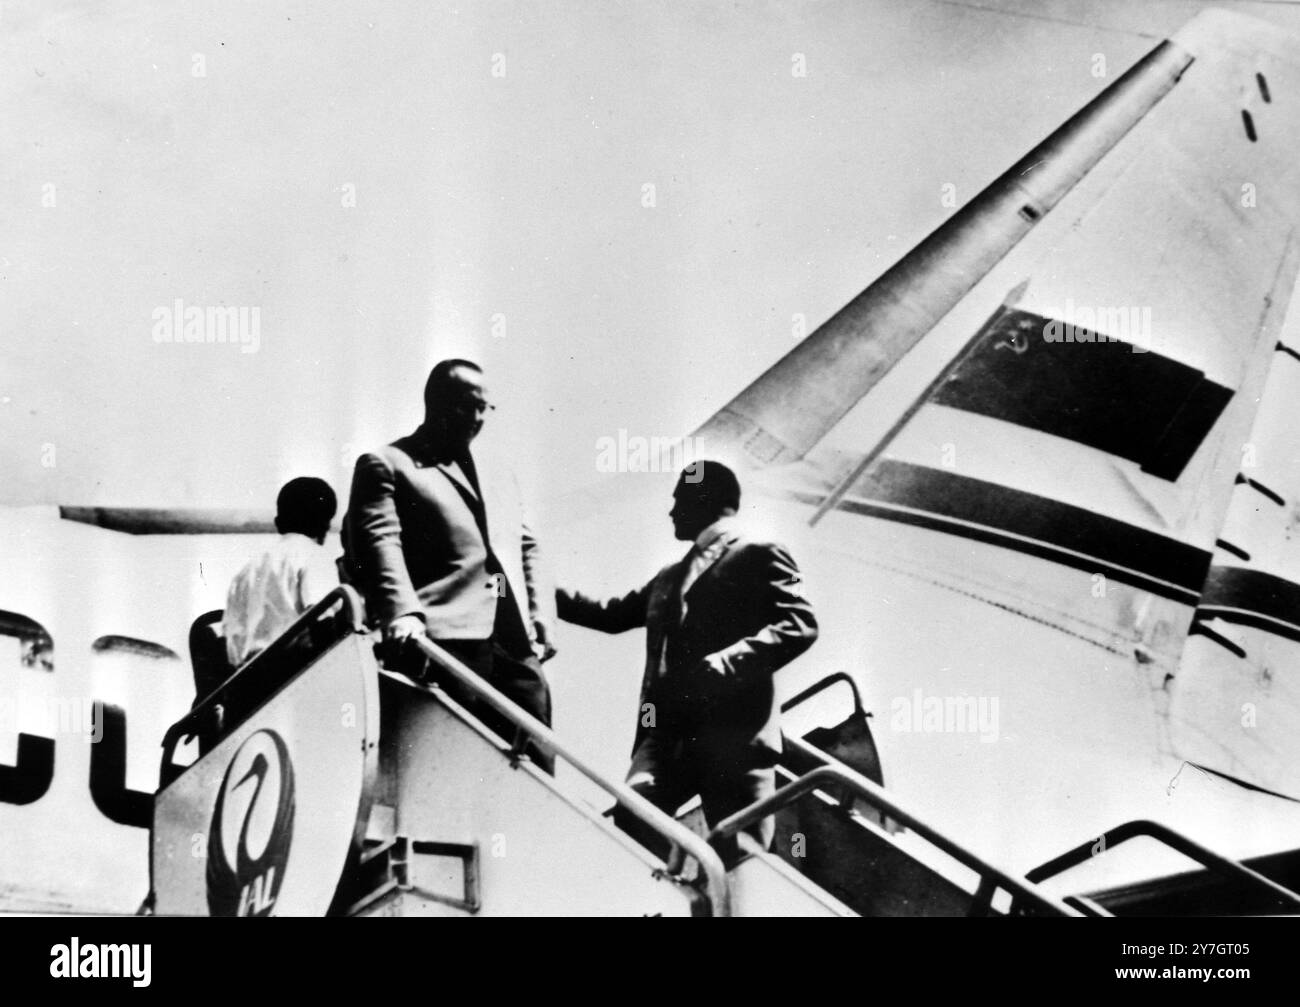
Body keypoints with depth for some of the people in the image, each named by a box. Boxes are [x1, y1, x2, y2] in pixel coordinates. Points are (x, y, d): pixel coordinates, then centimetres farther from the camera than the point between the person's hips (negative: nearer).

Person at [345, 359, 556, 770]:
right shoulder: (385, 465, 9)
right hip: (444, 640, -6)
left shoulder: (501, 481, 31)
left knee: (535, 759, 1)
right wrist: (401, 612, -22)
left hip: (516, 644, 6)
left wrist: (541, 620, 10)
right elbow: (378, 542, -5)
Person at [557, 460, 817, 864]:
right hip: (670, 728, 6)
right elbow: (613, 614, 38)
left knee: (742, 856, -9)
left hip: (733, 729, -5)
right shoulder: (670, 576, 30)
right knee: (632, 812, -20)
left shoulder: (758, 555, 8)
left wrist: (725, 664, -18)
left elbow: (799, 624, -5)